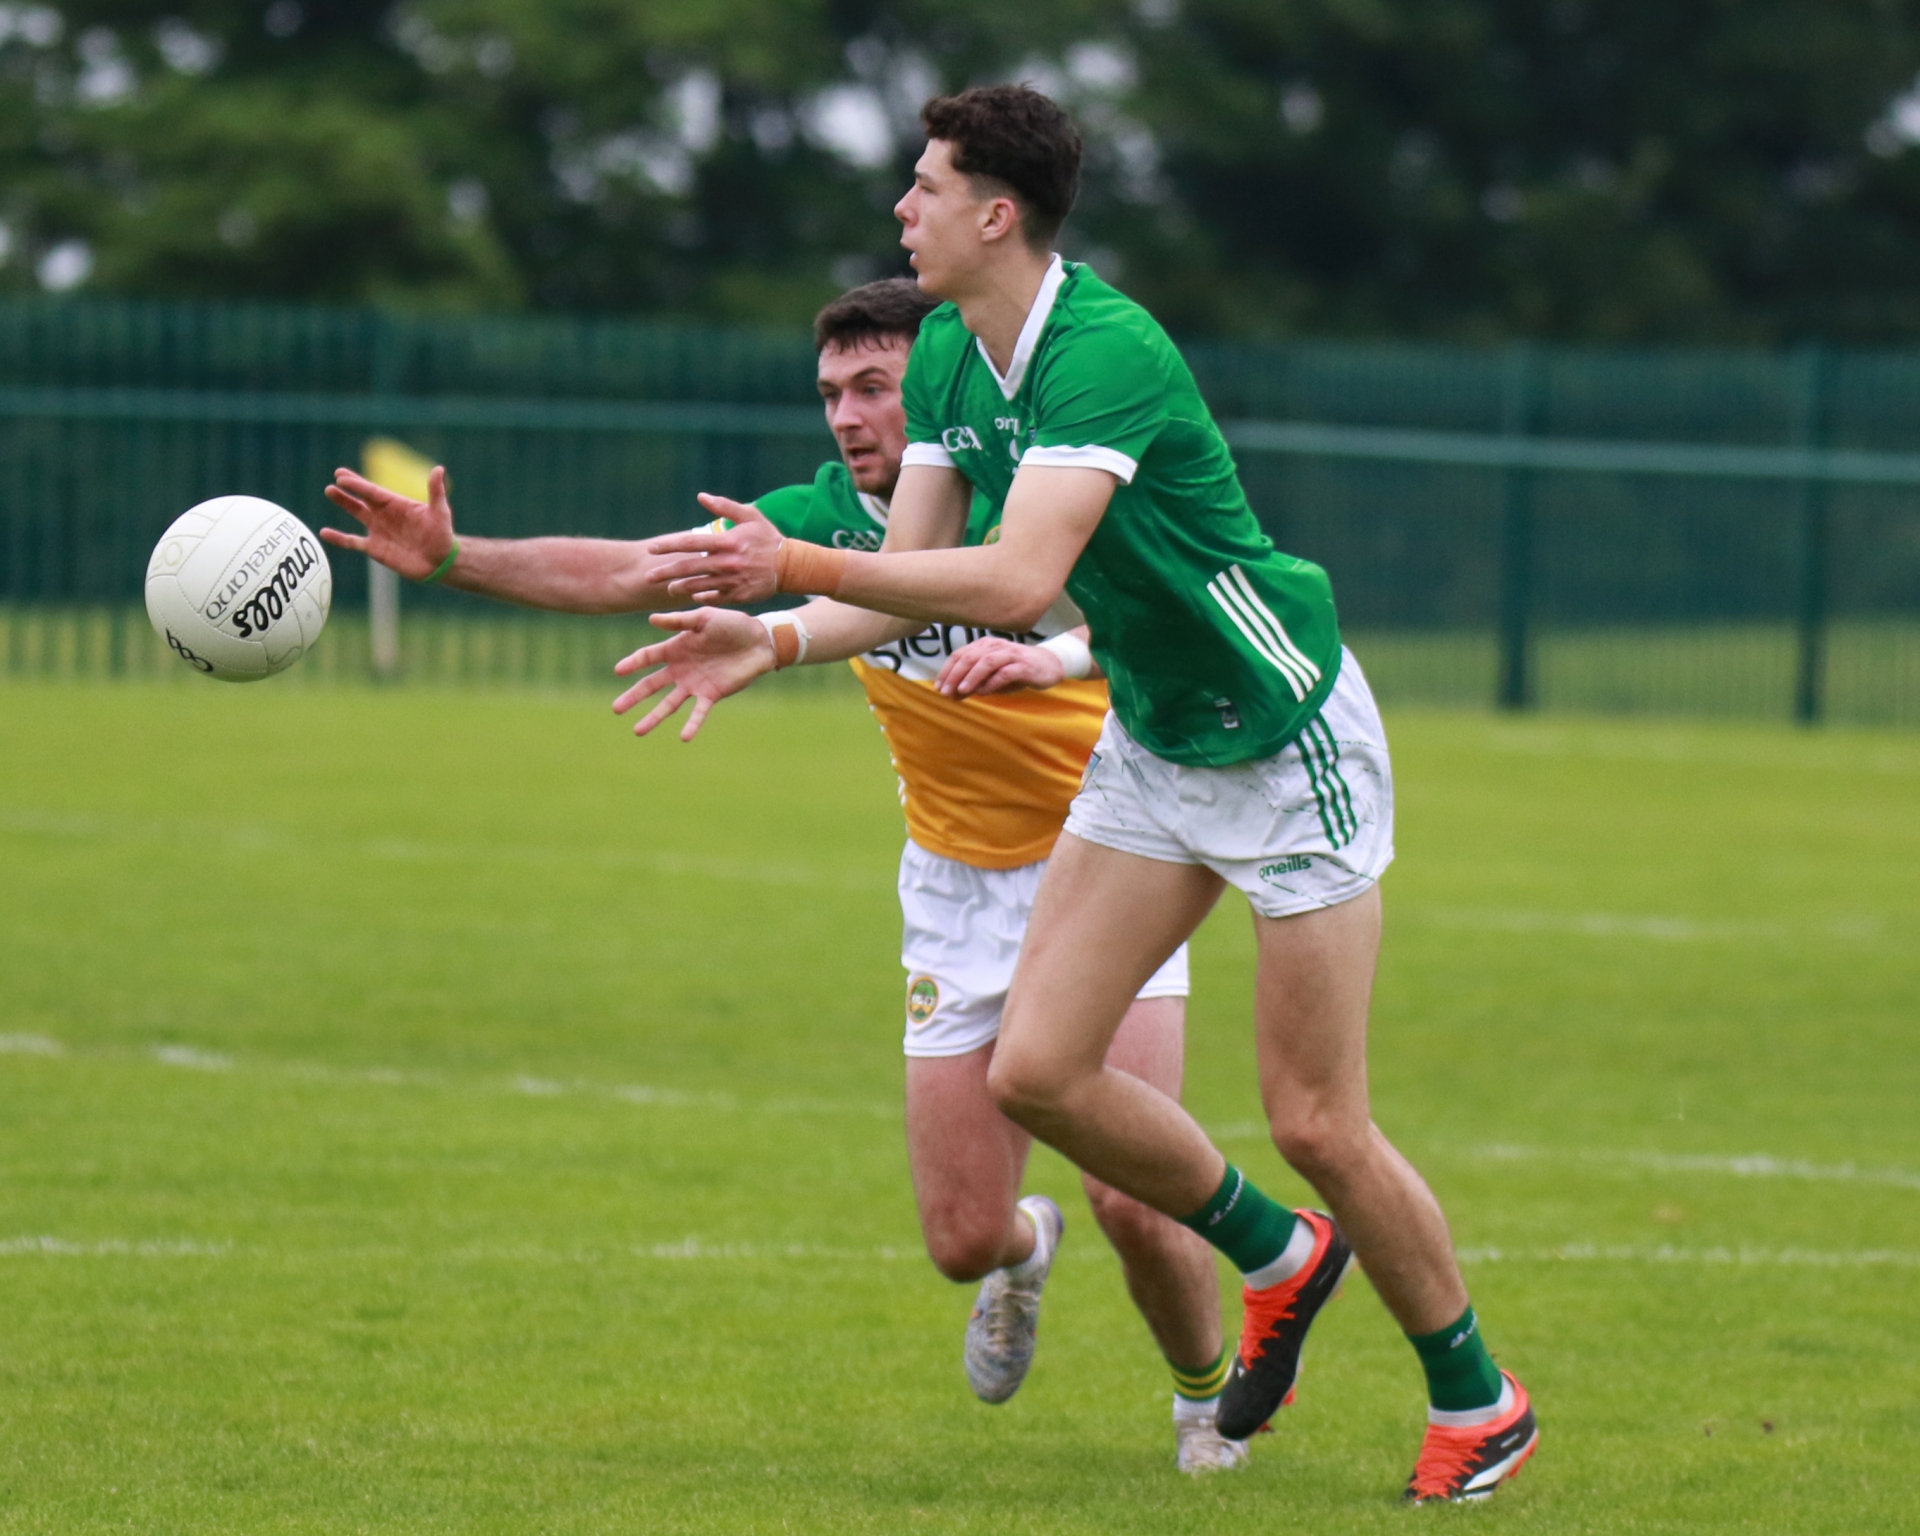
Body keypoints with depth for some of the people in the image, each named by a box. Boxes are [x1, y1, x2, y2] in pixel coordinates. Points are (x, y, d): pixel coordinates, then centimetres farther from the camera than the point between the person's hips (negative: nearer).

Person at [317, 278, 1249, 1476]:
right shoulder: (829, 517, -4)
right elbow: (623, 574, -5)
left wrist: (1048, 654, -51)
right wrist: (451, 557, -17)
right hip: (959, 883, 4)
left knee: (1136, 1203, -14)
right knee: (962, 1237, -2)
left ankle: (1210, 1396, 18)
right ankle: (1027, 1249, 38)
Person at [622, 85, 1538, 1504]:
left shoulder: (1106, 351, -28)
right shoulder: (946, 360, 0)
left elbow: (1016, 583, -38)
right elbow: (907, 572, 2)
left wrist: (798, 564, -39)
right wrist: (769, 637, -15)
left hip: (1287, 740, -8)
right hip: (1150, 742, 8)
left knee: (1316, 1124, -5)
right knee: (1036, 1069, -3)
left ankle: (1477, 1399, 17)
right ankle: (1278, 1255, 22)